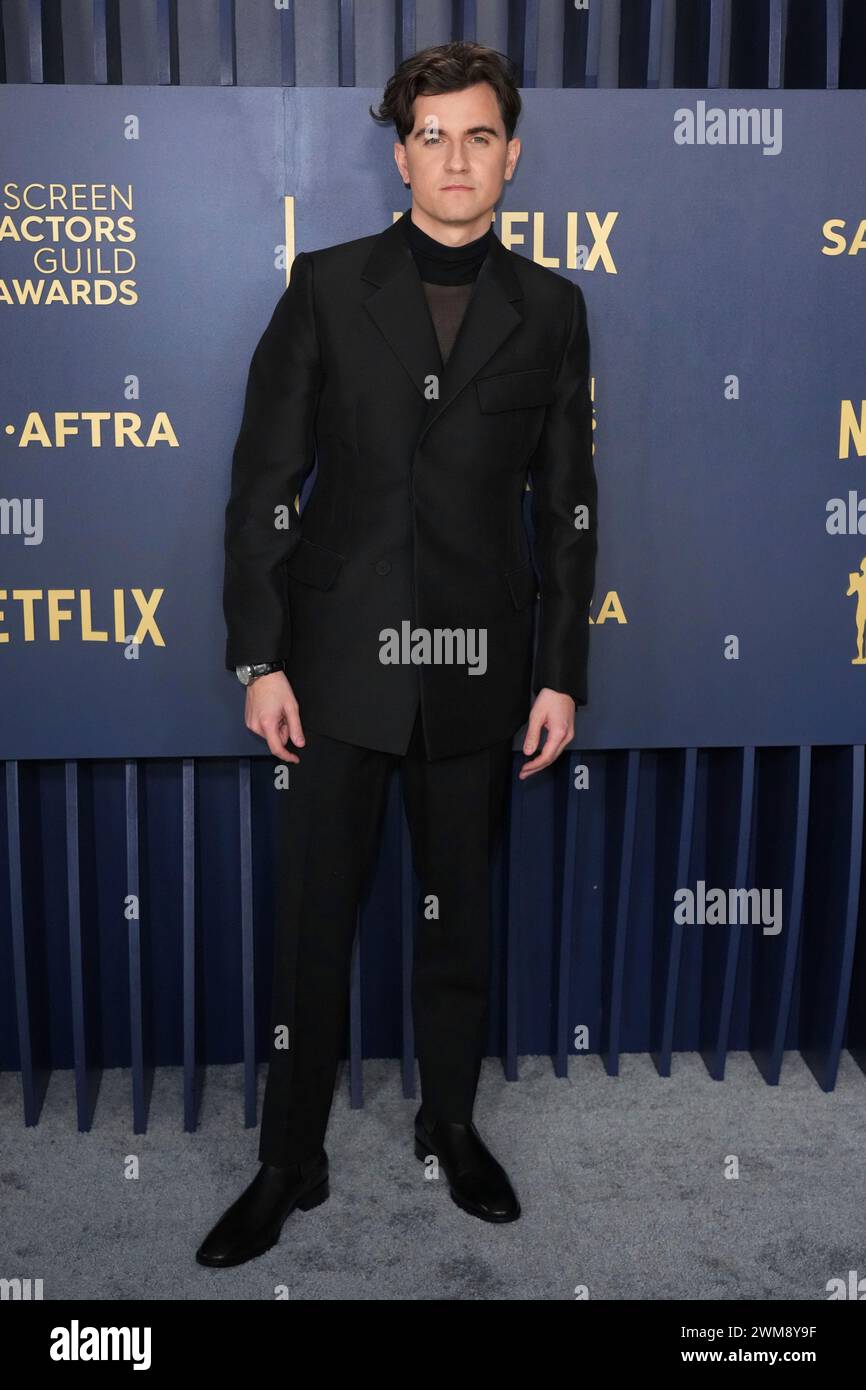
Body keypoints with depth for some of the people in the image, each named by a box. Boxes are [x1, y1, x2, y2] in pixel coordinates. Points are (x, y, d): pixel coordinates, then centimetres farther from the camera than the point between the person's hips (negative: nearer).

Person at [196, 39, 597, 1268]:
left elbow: (567, 503, 6)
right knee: (312, 923, 5)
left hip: (480, 667, 1)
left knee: (460, 915, 13)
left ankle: (451, 1124, 34)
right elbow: (263, 482, 0)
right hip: (340, 658, -1)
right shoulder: (326, 286, 2)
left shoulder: (550, 309, 6)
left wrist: (562, 673, 1)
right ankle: (290, 1165, 22)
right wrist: (260, 658, -6)